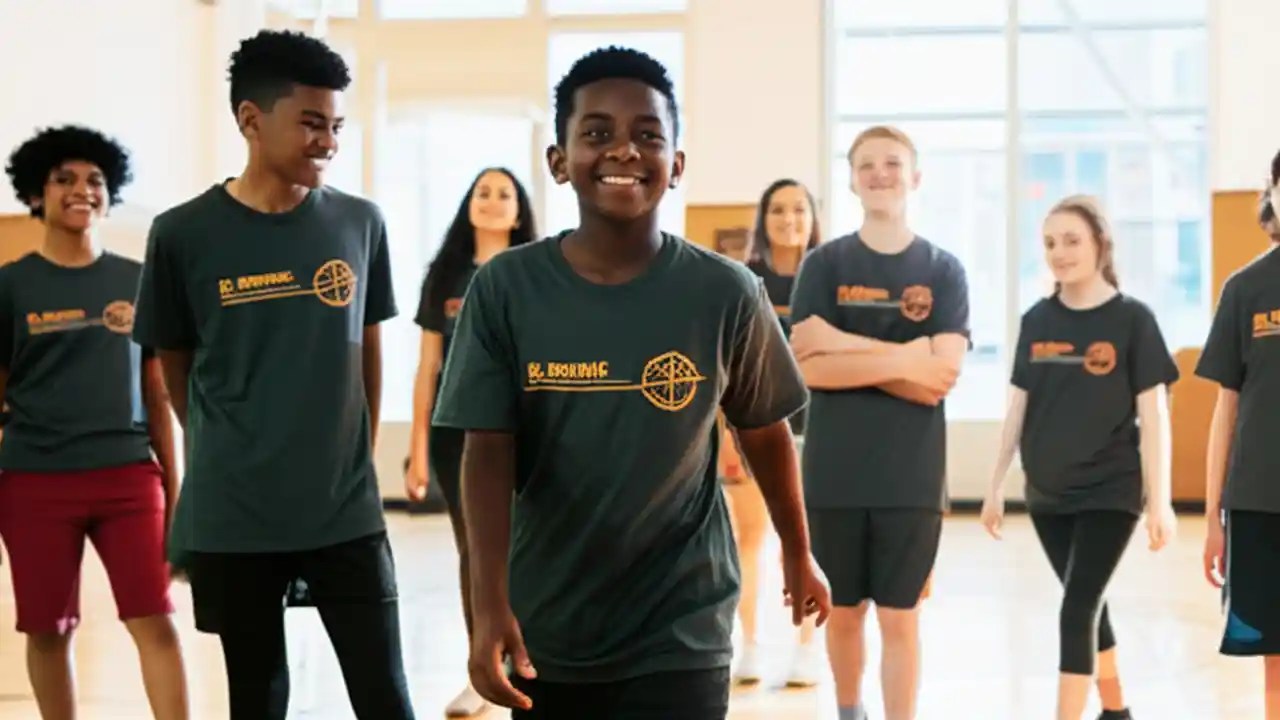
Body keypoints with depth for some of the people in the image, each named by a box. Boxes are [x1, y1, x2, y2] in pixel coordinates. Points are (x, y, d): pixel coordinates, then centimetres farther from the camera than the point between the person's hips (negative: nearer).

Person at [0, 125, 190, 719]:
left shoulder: (137, 283, 7)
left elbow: (157, 394, 11)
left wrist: (175, 489, 9)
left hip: (128, 475, 1)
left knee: (155, 621, -6)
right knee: (48, 629, 6)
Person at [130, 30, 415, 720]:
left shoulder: (361, 224, 1)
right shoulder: (183, 234, -6)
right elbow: (175, 363, 6)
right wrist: (230, 456, 10)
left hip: (347, 513, 1)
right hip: (231, 519, -1)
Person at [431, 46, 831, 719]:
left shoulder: (725, 294, -7)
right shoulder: (504, 288, -7)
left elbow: (765, 434, 7)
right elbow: (488, 453, -9)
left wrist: (798, 555, 18)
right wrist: (490, 607, -18)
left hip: (680, 638, -1)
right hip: (545, 631, 1)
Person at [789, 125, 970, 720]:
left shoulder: (943, 271, 2)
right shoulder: (824, 265, 2)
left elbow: (941, 376, -11)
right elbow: (809, 367, -10)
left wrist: (847, 345, -13)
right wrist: (901, 360, -16)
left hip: (912, 475, -1)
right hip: (834, 471, 1)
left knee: (900, 618, 1)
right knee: (843, 610, 13)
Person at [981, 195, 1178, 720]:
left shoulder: (1131, 319, -9)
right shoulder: (1037, 320, 3)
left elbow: (1153, 413, -10)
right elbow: (1018, 407, 8)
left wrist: (1159, 501, -14)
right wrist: (996, 486, 8)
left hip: (1110, 490, -5)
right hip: (1047, 492, 5)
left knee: (1076, 610, -12)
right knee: (1087, 606, 15)